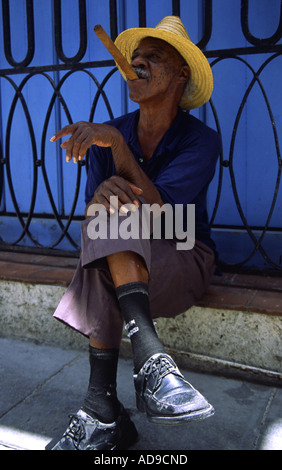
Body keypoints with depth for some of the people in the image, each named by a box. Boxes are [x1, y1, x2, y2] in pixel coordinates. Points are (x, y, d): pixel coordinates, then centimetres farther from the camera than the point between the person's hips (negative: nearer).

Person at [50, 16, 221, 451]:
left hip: (184, 259, -4)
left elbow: (158, 214, -24)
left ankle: (102, 412, -28)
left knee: (102, 274, -31)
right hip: (121, 258, 4)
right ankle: (150, 355, -32)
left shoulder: (201, 141, -11)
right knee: (112, 207, -29)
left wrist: (116, 143, -31)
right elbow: (91, 216, -6)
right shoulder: (109, 133, 0)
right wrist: (103, 194, -30)